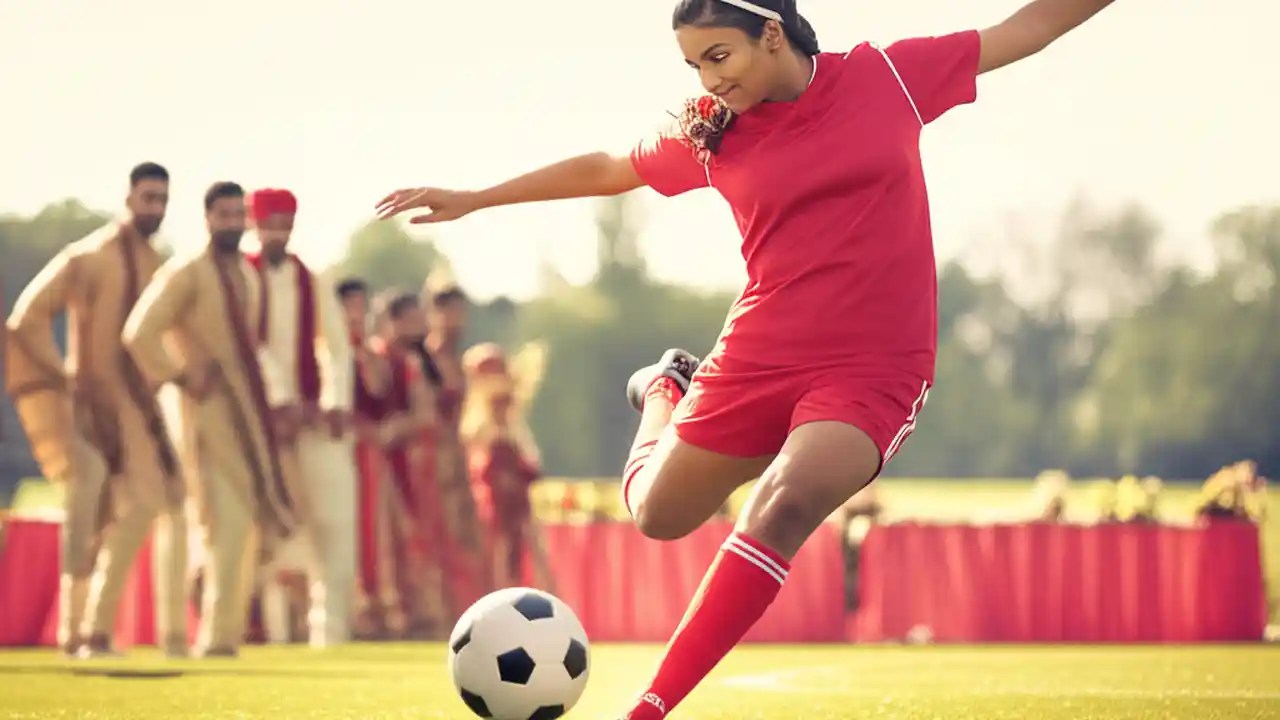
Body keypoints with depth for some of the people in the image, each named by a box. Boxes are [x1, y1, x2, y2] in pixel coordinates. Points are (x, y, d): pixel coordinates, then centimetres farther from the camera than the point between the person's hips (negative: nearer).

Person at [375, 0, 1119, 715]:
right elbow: (602, 170, 16)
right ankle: (668, 389, 49)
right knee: (657, 515, 15)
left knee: (786, 503, -29)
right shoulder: (711, 135, 2)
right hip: (759, 358, 3)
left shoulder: (889, 76, -3)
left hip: (874, 371, -3)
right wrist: (472, 199, 19)